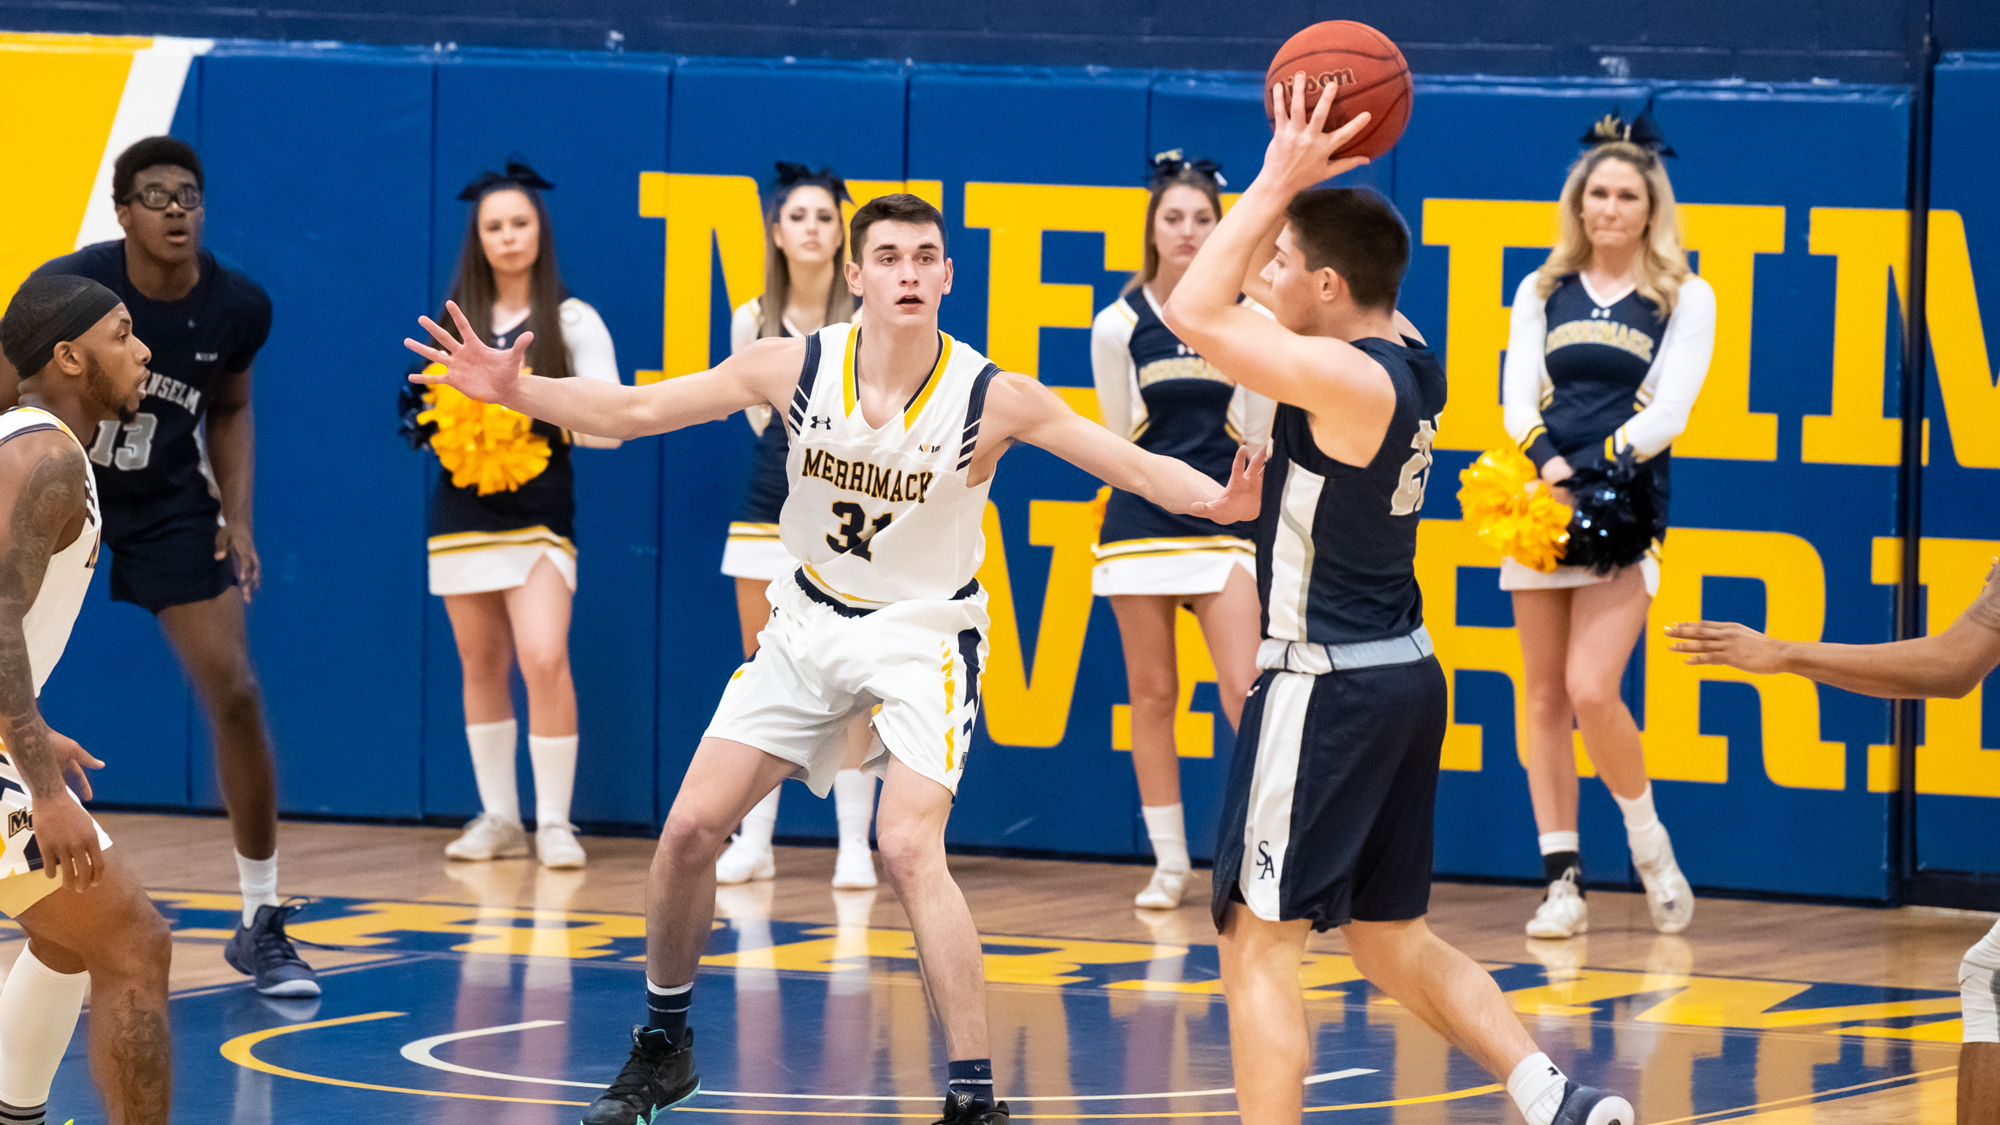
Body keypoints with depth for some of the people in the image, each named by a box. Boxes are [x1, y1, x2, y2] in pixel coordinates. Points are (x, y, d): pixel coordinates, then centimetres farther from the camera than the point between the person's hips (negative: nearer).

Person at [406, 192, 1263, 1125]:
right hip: (810, 623, 4)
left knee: (908, 848, -23)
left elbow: (1135, 466, -19)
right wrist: (513, 390, -21)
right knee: (692, 827, 0)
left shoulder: (994, 398, -19)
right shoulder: (795, 368, -12)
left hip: (925, 636, -4)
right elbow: (631, 410, -8)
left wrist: (1218, 502, -39)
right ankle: (661, 1048, 23)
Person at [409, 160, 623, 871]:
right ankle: (498, 818, 16)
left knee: (543, 658, -17)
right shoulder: (453, 324, 11)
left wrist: (539, 413, -19)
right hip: (463, 510, 4)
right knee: (481, 664, 7)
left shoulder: (572, 321, 0)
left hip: (539, 512, -4)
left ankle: (554, 822, -10)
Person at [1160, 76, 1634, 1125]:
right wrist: (1307, 186, 10)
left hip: (1326, 687, -10)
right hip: (1399, 677, 10)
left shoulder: (1351, 380, -20)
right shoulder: (1406, 356, 7)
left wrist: (1277, 180, -17)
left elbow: (1194, 313, -23)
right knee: (1392, 939, 18)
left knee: (1257, 947, -5)